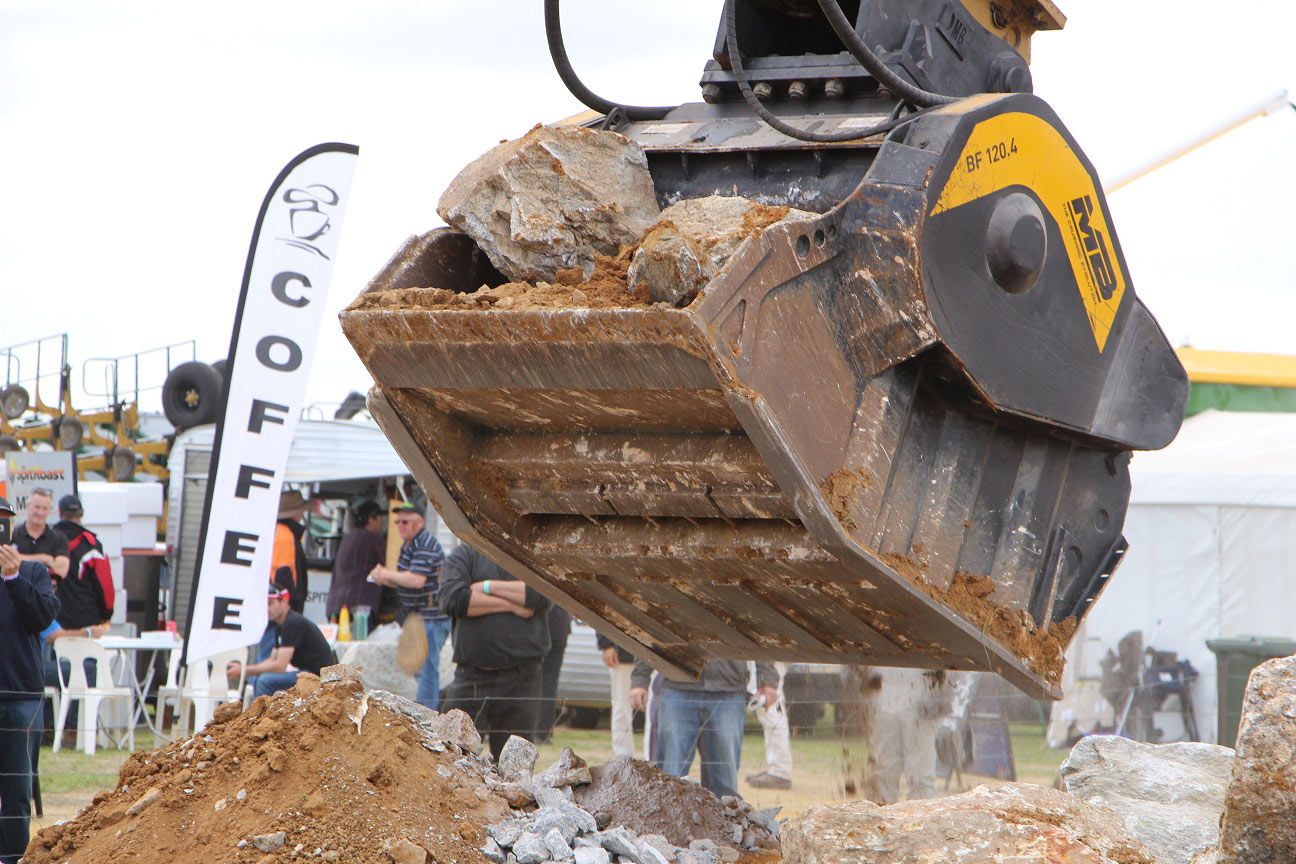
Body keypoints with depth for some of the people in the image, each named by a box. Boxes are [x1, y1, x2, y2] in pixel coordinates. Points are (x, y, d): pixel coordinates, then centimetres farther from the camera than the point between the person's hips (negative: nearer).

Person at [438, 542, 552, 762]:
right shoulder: (465, 554, 8)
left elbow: (543, 595, -10)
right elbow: (451, 598, -10)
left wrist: (488, 587, -7)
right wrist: (511, 604, -8)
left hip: (520, 678, 1)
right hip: (471, 675, -1)